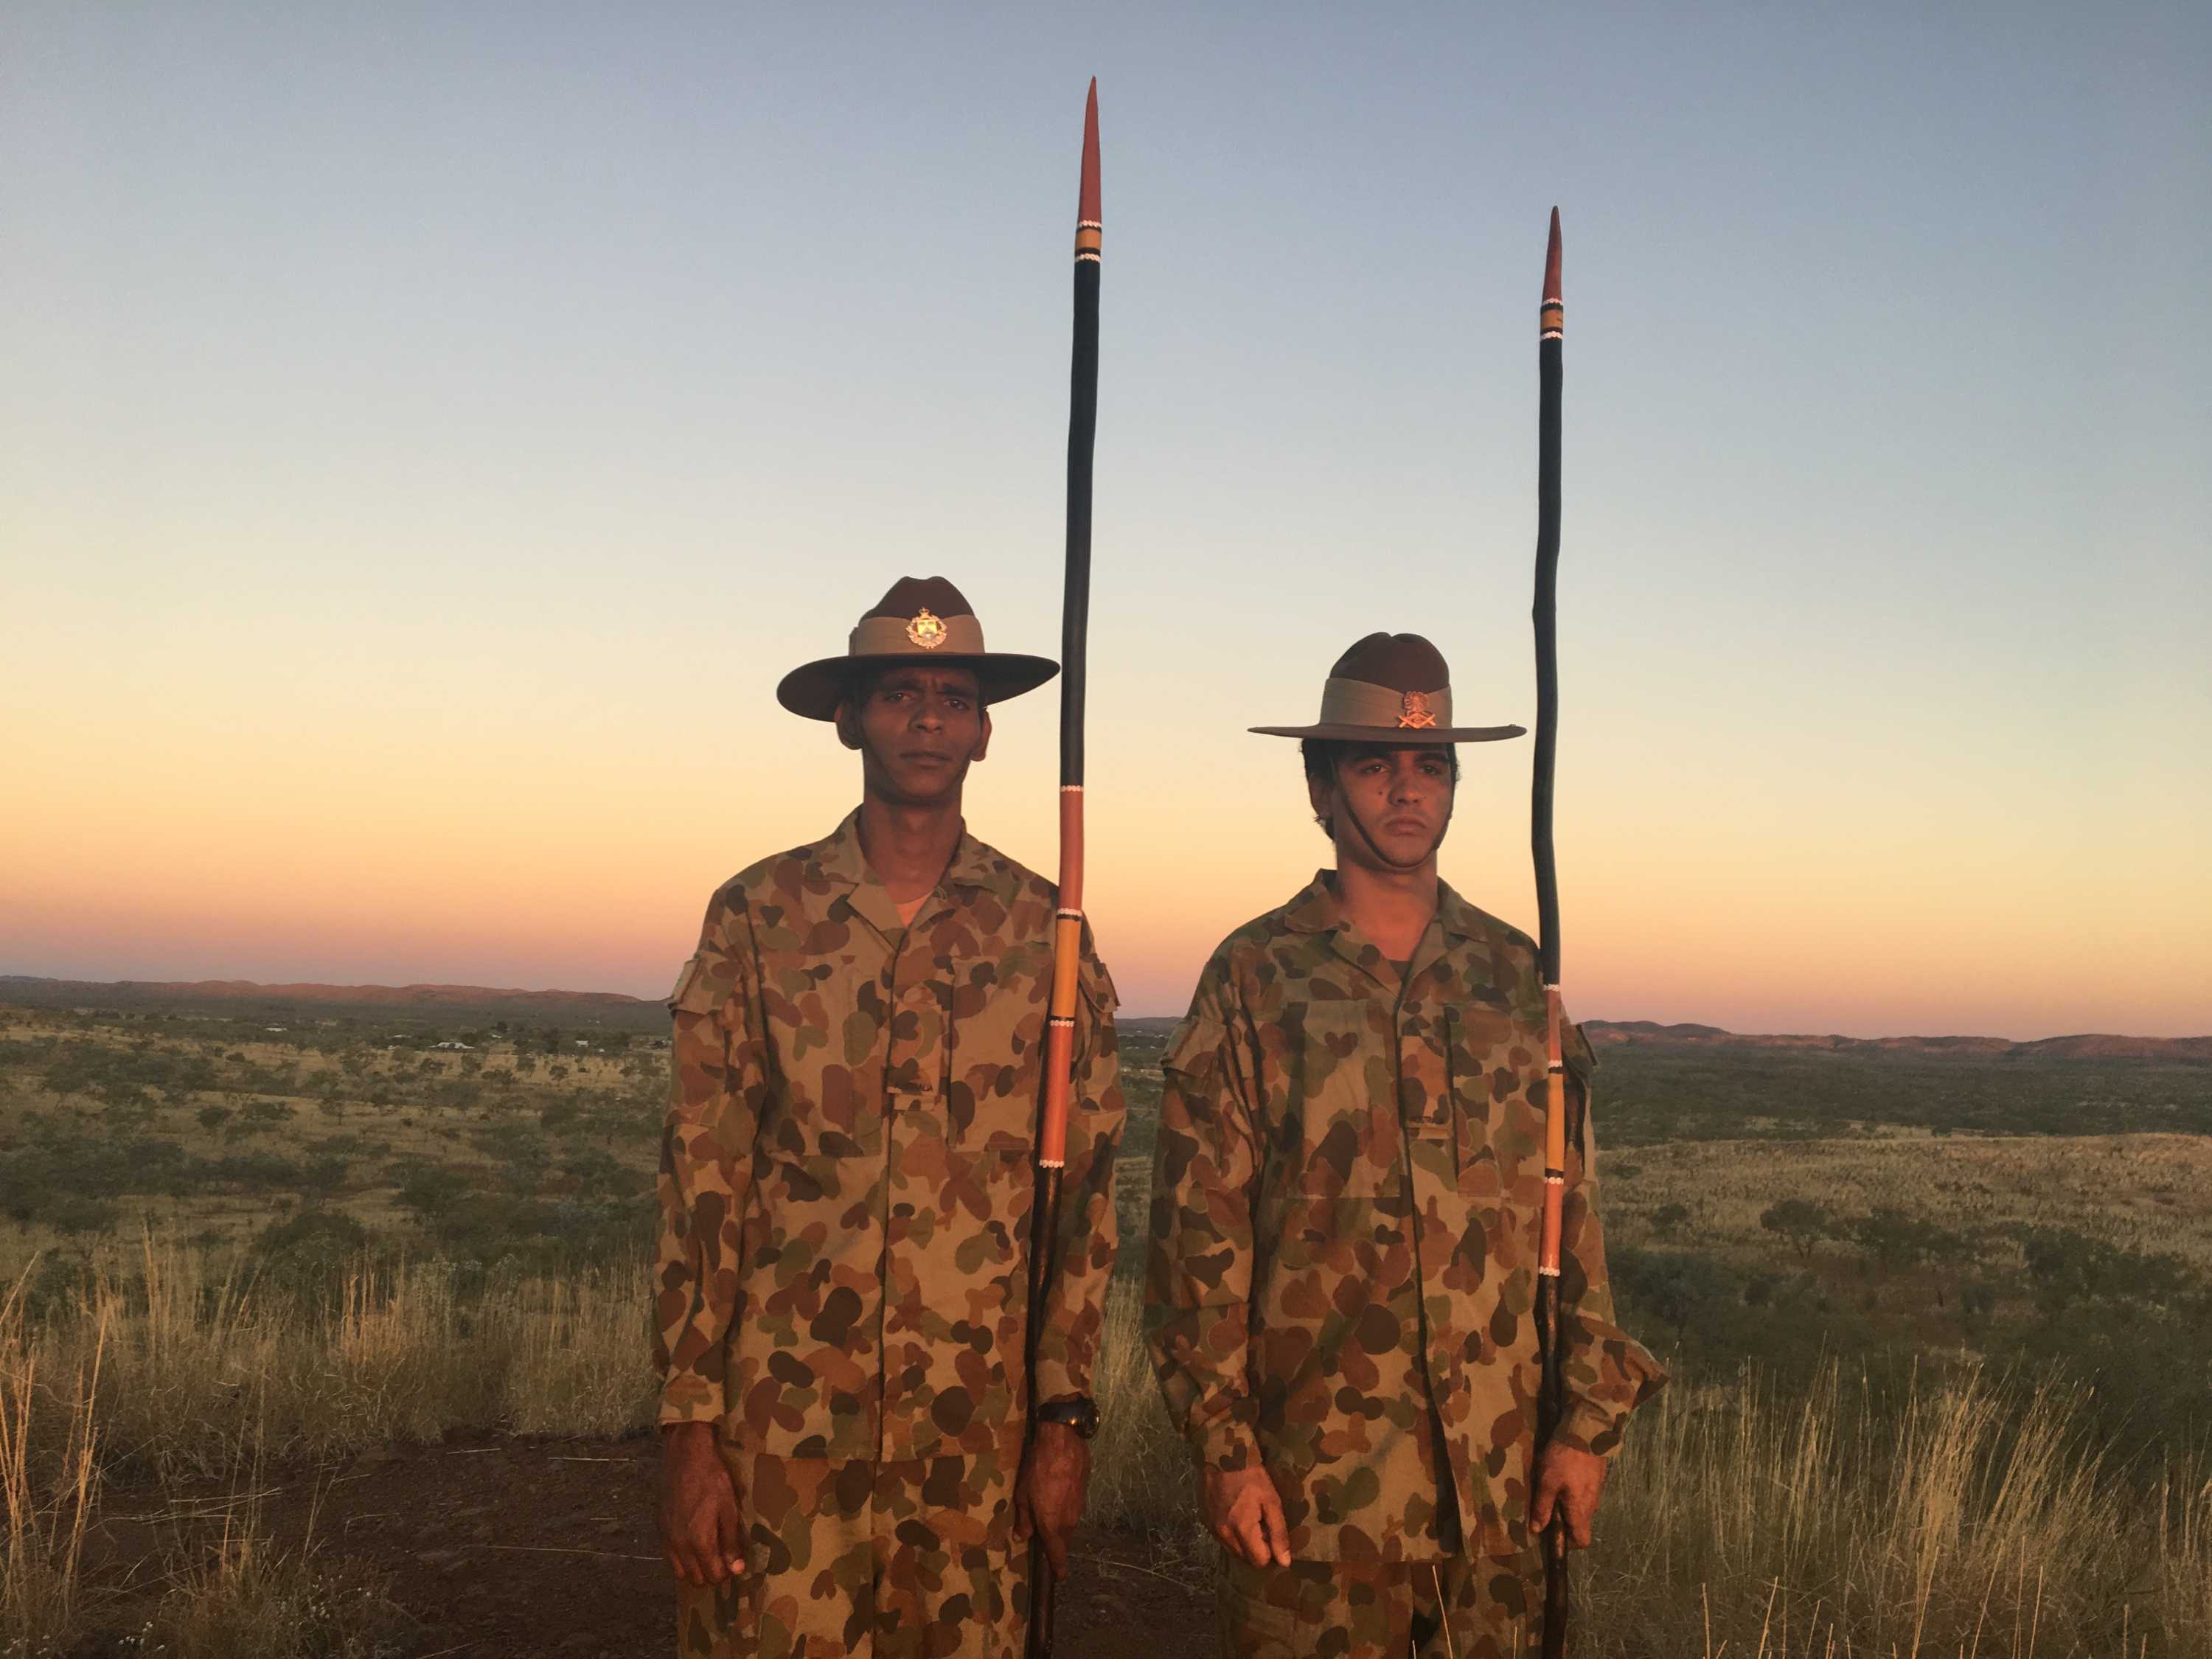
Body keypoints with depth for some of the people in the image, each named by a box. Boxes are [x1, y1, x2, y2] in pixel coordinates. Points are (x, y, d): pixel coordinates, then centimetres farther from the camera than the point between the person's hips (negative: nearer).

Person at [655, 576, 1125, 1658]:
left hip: (976, 1432, 1)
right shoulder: (759, 917, 0)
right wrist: (689, 1426, -4)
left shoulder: (1044, 933, 3)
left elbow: (1084, 1189, 4)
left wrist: (1067, 1418, 1)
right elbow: (699, 1182, 0)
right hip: (783, 1420, -1)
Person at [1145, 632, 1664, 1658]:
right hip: (1313, 1476, -3)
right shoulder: (1255, 980, -3)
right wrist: (1223, 1446, -8)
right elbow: (1199, 1234, -4)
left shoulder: (1516, 978, 8)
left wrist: (1589, 1419, 4)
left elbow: (1573, 1212, 9)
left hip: (1500, 1473, 3)